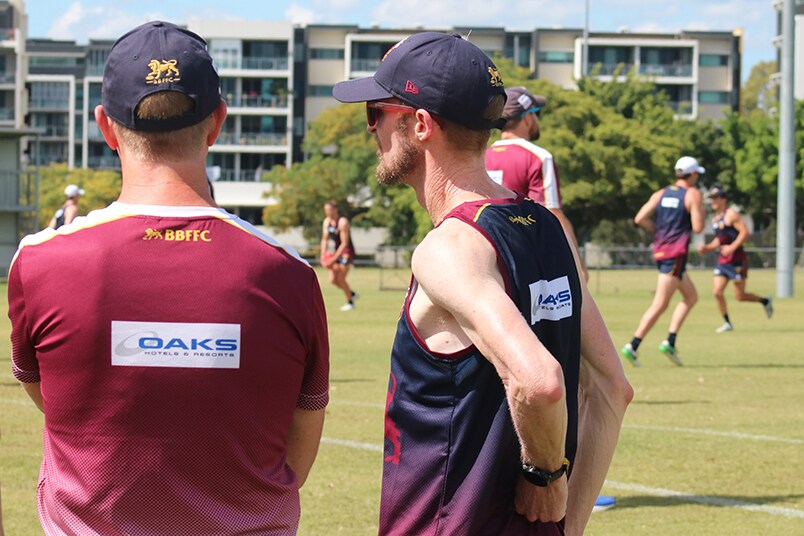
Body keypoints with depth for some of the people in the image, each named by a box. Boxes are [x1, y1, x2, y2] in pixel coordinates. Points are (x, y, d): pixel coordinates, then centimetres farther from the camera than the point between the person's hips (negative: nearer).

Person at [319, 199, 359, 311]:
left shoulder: (343, 222, -21)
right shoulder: (327, 221, 3)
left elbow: (345, 244, -22)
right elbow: (324, 239, 10)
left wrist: (334, 259, -24)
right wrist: (323, 255, -4)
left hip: (346, 252, -7)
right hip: (336, 251, 7)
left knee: (340, 279, -11)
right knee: (333, 279, 1)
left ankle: (350, 302, 8)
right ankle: (352, 294, 22)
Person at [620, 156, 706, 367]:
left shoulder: (661, 194, 12)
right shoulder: (693, 195, -5)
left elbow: (639, 219, 3)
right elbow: (697, 227, -12)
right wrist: (701, 214, 8)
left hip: (659, 251, 8)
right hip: (676, 254, -8)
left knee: (691, 296, 18)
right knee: (660, 305, -8)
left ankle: (670, 342, 8)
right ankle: (633, 346, -15)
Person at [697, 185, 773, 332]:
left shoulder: (731, 214, -10)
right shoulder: (715, 219, 16)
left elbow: (745, 232, -18)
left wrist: (732, 247, -25)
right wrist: (707, 247, 10)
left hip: (737, 260, -8)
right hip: (722, 260, 8)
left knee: (740, 296, -4)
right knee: (717, 292, -5)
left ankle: (765, 301, 22)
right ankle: (727, 323, 5)